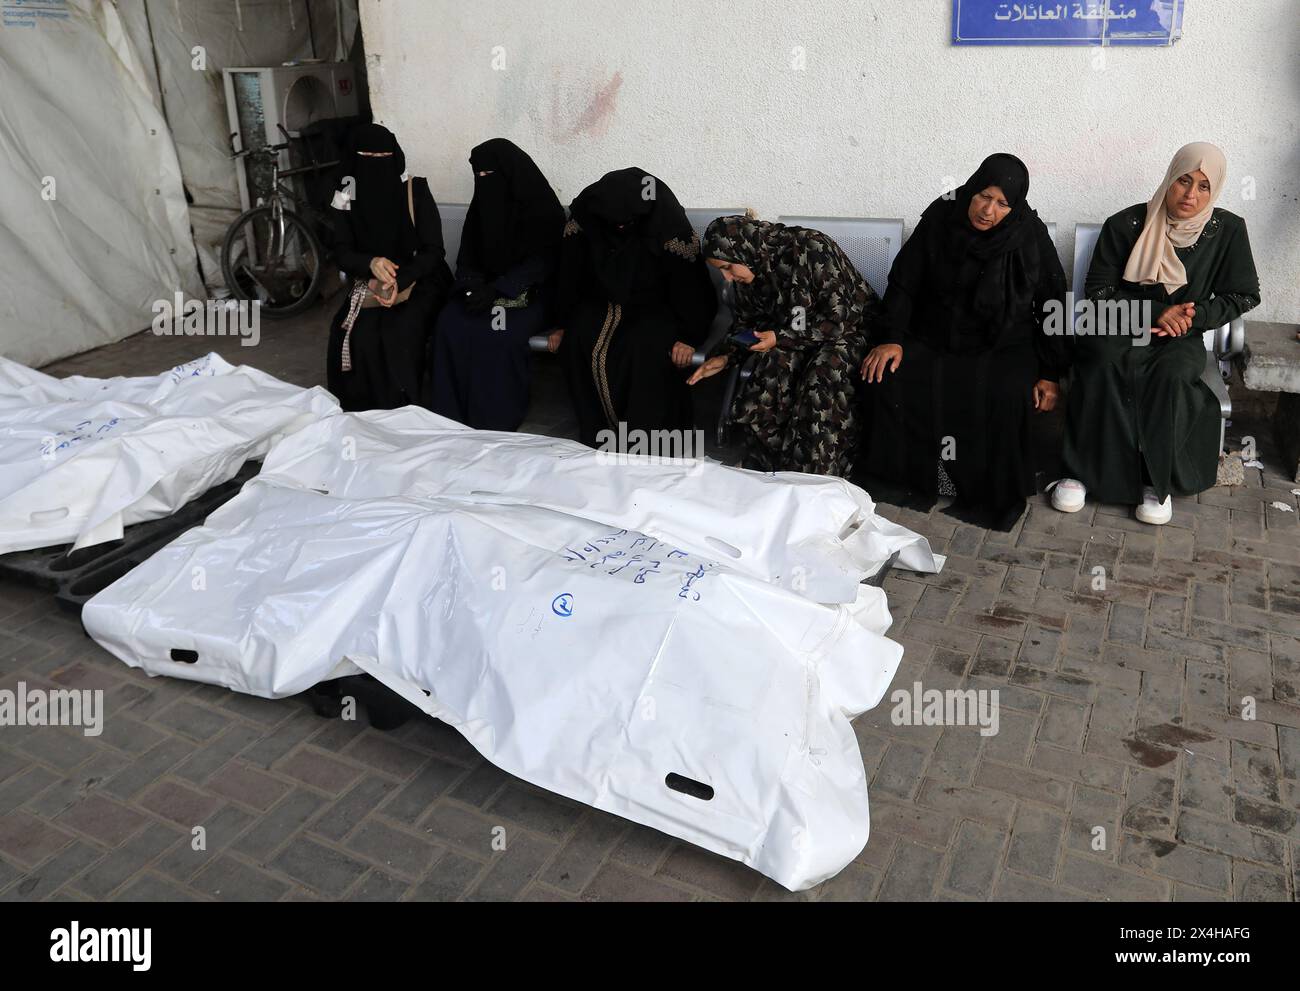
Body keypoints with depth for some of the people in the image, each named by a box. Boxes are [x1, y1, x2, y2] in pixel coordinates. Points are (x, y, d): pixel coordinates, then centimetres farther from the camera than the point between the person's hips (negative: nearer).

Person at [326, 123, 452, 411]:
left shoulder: (416, 191, -12)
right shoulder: (348, 196, -2)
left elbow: (434, 251, -13)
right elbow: (342, 253, -5)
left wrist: (399, 282, -30)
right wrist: (371, 264, -29)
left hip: (419, 281, -3)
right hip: (371, 281, 3)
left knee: (399, 333, -31)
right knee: (352, 333, -24)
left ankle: (400, 409, -8)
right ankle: (360, 410, -3)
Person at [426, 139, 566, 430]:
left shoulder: (543, 208, -9)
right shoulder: (482, 203, 8)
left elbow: (542, 262, -15)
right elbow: (468, 255, 11)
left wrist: (499, 290, -25)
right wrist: (473, 285, -12)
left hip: (529, 294, -5)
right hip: (484, 289, 5)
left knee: (503, 334, -34)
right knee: (449, 324, -23)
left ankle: (495, 424, -21)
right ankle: (450, 420, -18)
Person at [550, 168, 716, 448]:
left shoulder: (665, 218, -23)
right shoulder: (586, 212, -13)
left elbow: (687, 279, -16)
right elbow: (571, 273, -1)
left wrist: (688, 336, -20)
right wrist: (563, 324, 1)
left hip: (655, 306, -3)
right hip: (603, 302, 3)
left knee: (647, 348, -33)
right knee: (576, 341, -24)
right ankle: (596, 433, -11)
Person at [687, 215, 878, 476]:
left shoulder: (811, 248, -24)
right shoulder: (748, 273, -3)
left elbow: (839, 318, -23)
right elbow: (746, 322, 12)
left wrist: (781, 337, -26)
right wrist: (725, 356, -5)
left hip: (849, 329, -5)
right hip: (794, 334, 6)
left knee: (822, 379, -31)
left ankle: (816, 475, -17)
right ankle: (767, 465, -11)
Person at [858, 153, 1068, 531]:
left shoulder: (1031, 237, -9)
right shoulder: (940, 217, -5)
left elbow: (1053, 307, -2)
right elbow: (903, 283, 0)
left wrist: (1050, 374, -6)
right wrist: (891, 339, -14)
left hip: (1003, 344, -2)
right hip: (932, 338, 2)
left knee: (1004, 397, -33)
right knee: (887, 378, -26)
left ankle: (996, 494, -10)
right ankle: (911, 479, -7)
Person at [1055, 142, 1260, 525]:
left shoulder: (1228, 231, -2)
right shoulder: (1126, 224, -7)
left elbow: (1243, 295, 5)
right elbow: (1098, 290, -5)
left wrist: (1194, 316, -13)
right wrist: (1154, 312, -17)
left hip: (1181, 338, 1)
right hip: (1117, 329, -1)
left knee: (1171, 377, -34)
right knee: (1104, 367, -35)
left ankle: (1157, 481, -22)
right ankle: (1081, 470, -27)